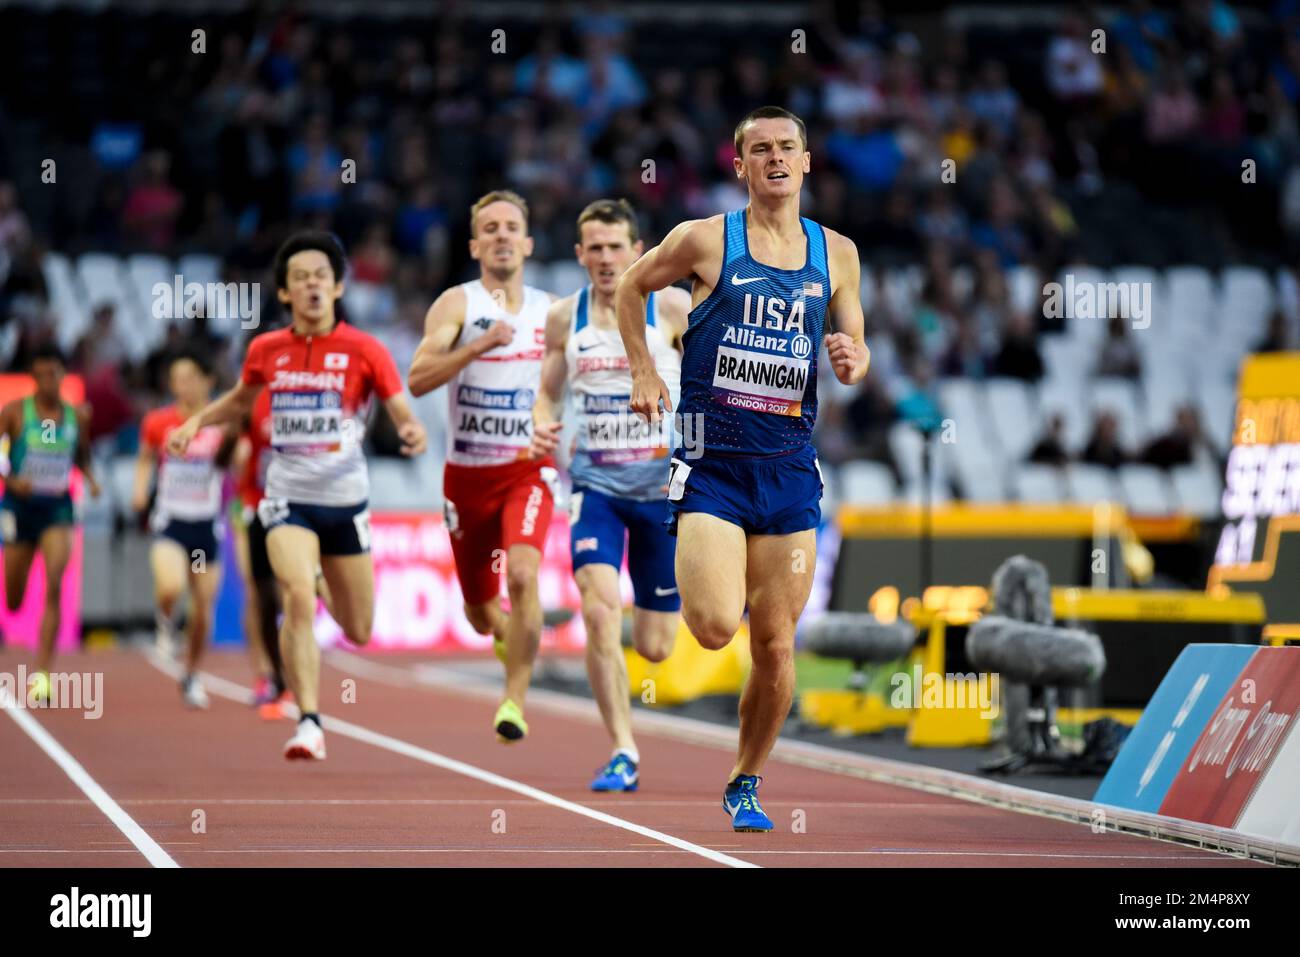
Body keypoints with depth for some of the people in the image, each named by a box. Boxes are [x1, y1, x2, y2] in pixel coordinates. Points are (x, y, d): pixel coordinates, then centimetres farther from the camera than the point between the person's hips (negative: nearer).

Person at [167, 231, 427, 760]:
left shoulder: (364, 350, -5)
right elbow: (241, 399, 23)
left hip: (346, 502, 0)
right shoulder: (266, 350, 2)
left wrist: (412, 431, -28)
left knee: (358, 632, 10)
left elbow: (403, 412, -6)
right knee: (299, 599, -26)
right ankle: (309, 723, -22)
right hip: (289, 500, 0)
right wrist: (196, 422, 8)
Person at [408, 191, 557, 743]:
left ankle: (514, 699, -18)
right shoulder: (457, 304, -6)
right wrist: (478, 345, -33)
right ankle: (506, 634, 49)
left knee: (522, 573, -26)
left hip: (529, 469, 0)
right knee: (480, 611, 12)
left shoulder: (553, 311, 6)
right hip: (468, 471, 0)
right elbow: (417, 380, -21)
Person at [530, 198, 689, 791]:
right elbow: (547, 392, 15)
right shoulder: (563, 319, 3)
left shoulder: (673, 308, -5)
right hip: (595, 485, 1)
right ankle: (623, 754, -14)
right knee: (600, 610, -22)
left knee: (654, 647, 4)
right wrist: (541, 427, -6)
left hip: (663, 486, -1)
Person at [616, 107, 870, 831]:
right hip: (713, 464, -3)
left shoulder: (837, 254, 8)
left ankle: (746, 783, 21)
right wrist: (645, 373, 5)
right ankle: (705, 576, 19)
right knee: (716, 628, -19)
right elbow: (632, 287, 13)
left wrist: (853, 363, -7)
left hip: (790, 470, 3)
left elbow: (856, 348, 17)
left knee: (776, 645, 2)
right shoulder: (706, 240, -2)